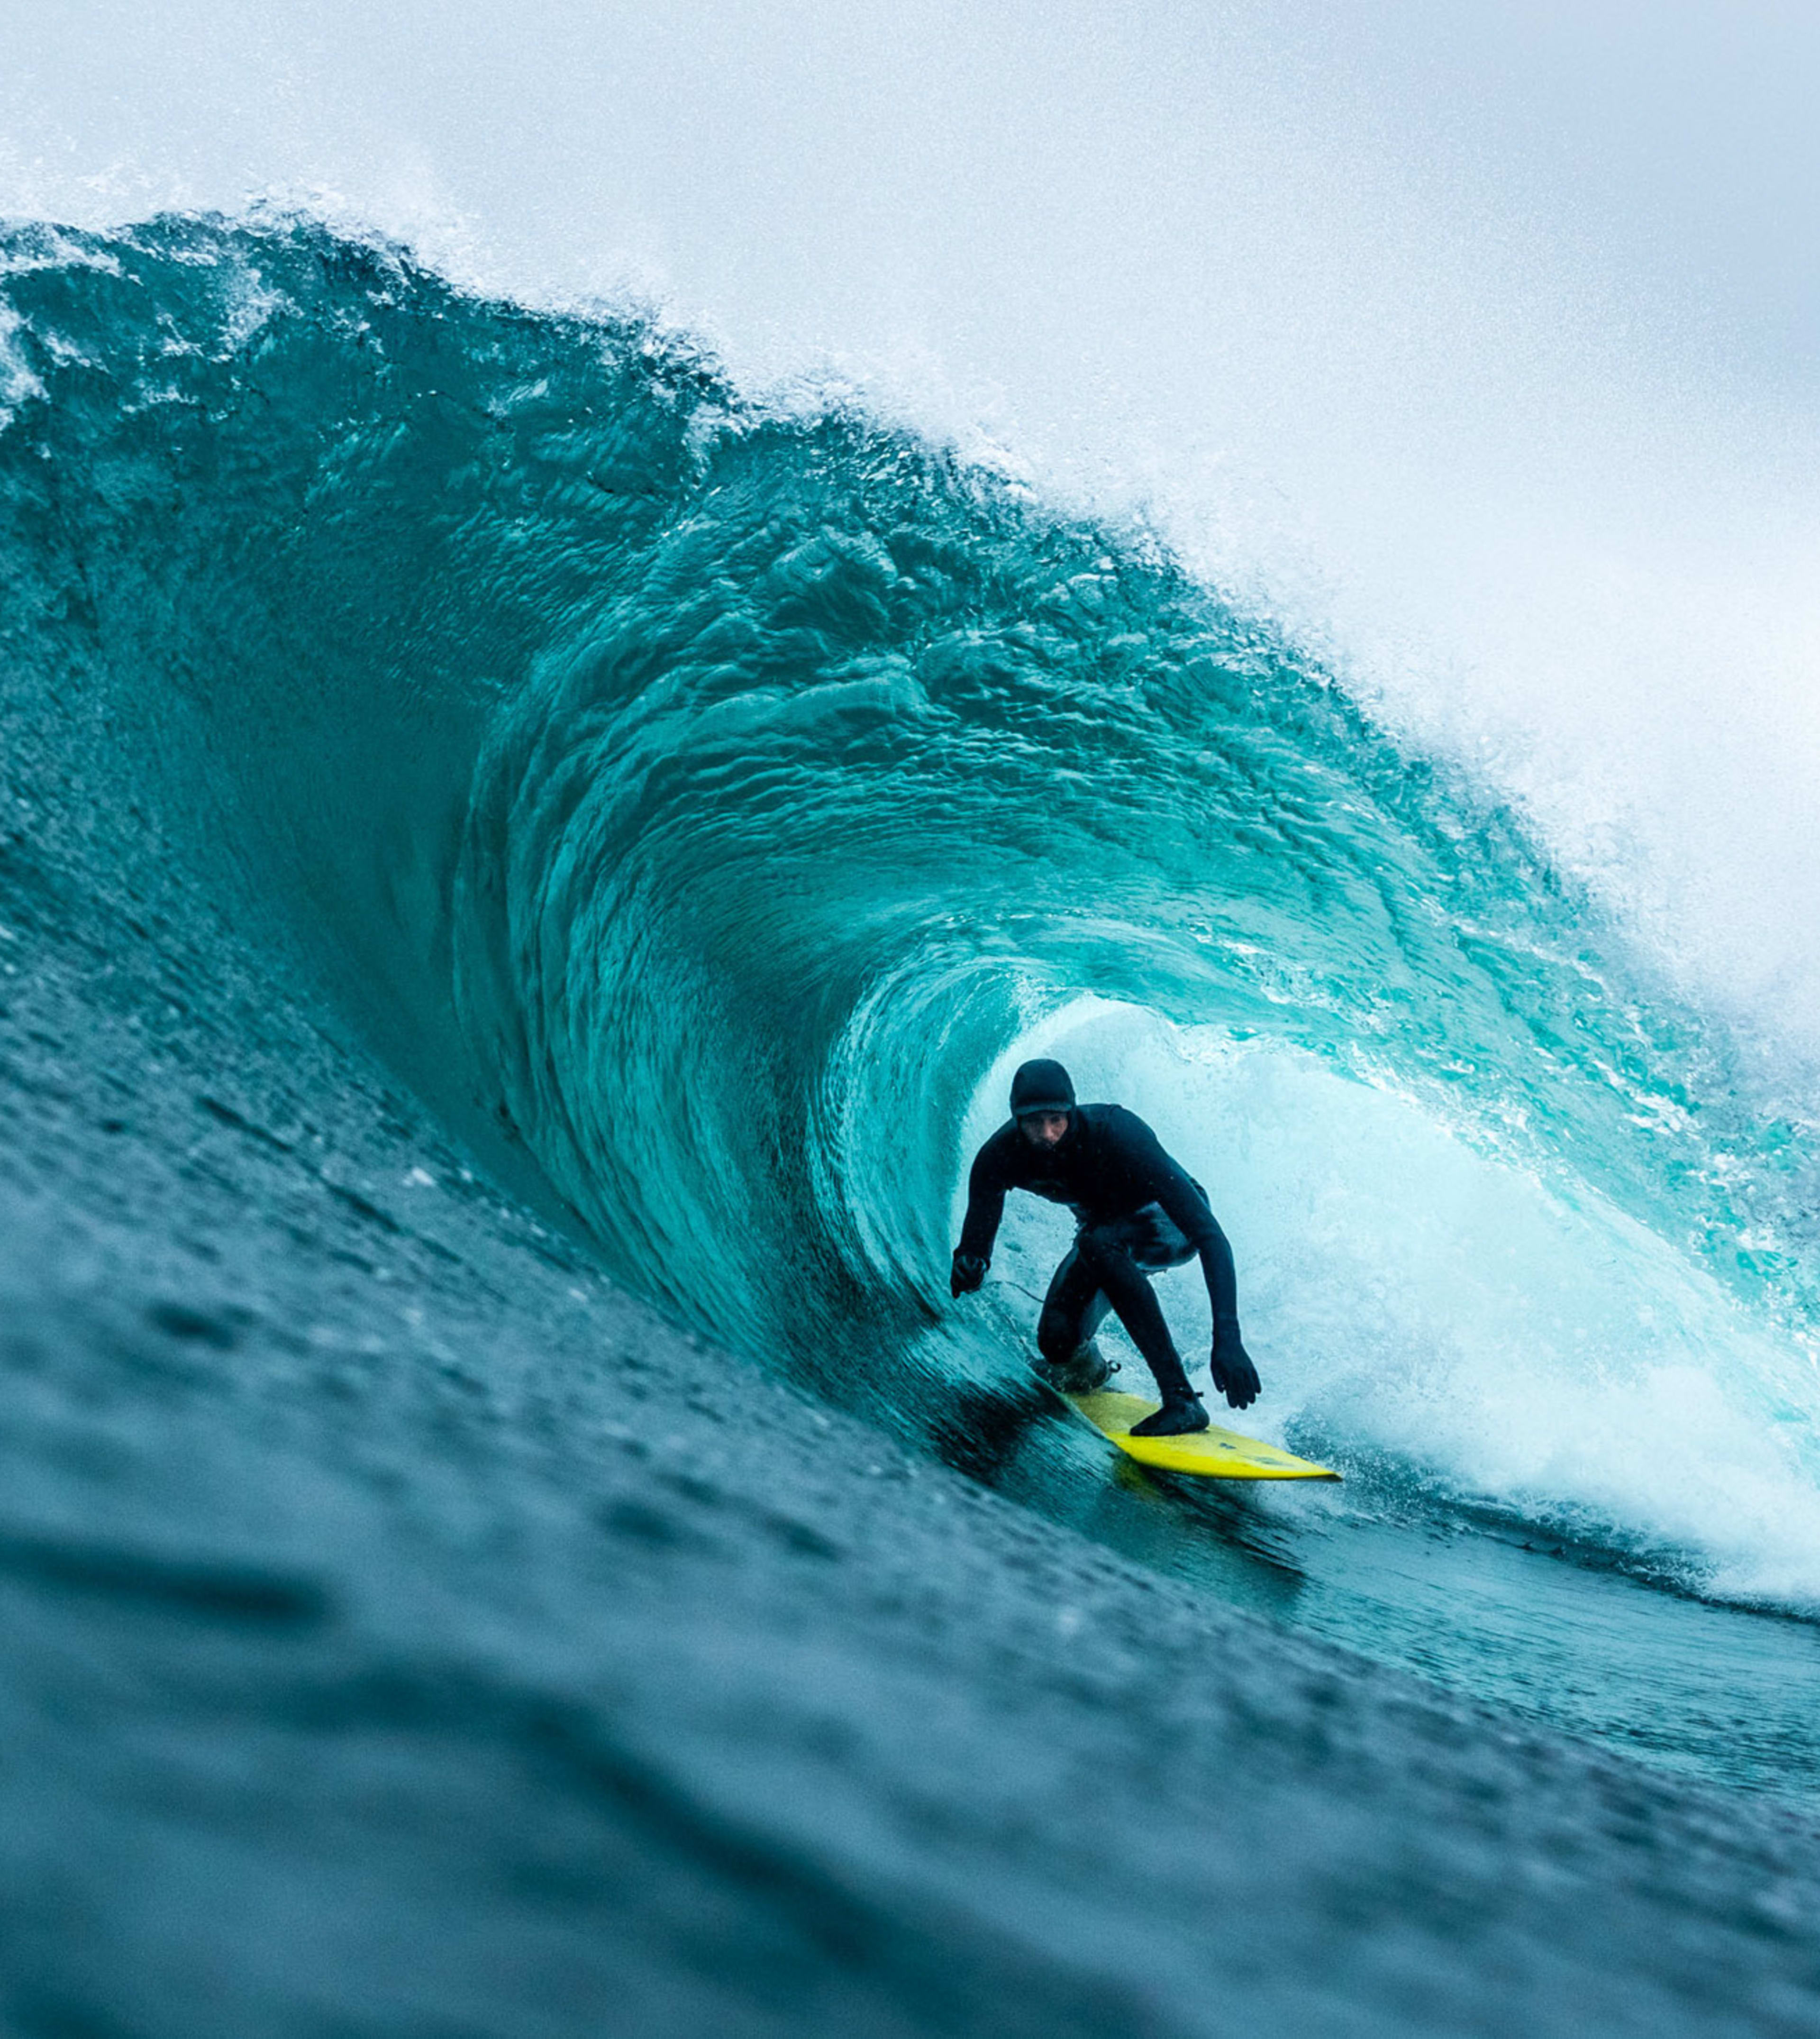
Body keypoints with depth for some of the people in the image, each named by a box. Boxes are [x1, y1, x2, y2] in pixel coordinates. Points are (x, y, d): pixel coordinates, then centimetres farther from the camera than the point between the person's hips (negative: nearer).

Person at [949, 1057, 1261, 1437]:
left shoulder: (1117, 1134, -38)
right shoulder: (1001, 1156, -26)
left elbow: (1210, 1235, -41)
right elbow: (976, 1242, -16)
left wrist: (1227, 1338, -51)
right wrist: (968, 1267, -42)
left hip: (1170, 1225, -5)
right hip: (1105, 1229, 5)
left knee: (1096, 1242, -37)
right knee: (1057, 1341, -16)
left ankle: (1182, 1400, -35)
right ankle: (1088, 1372, 26)